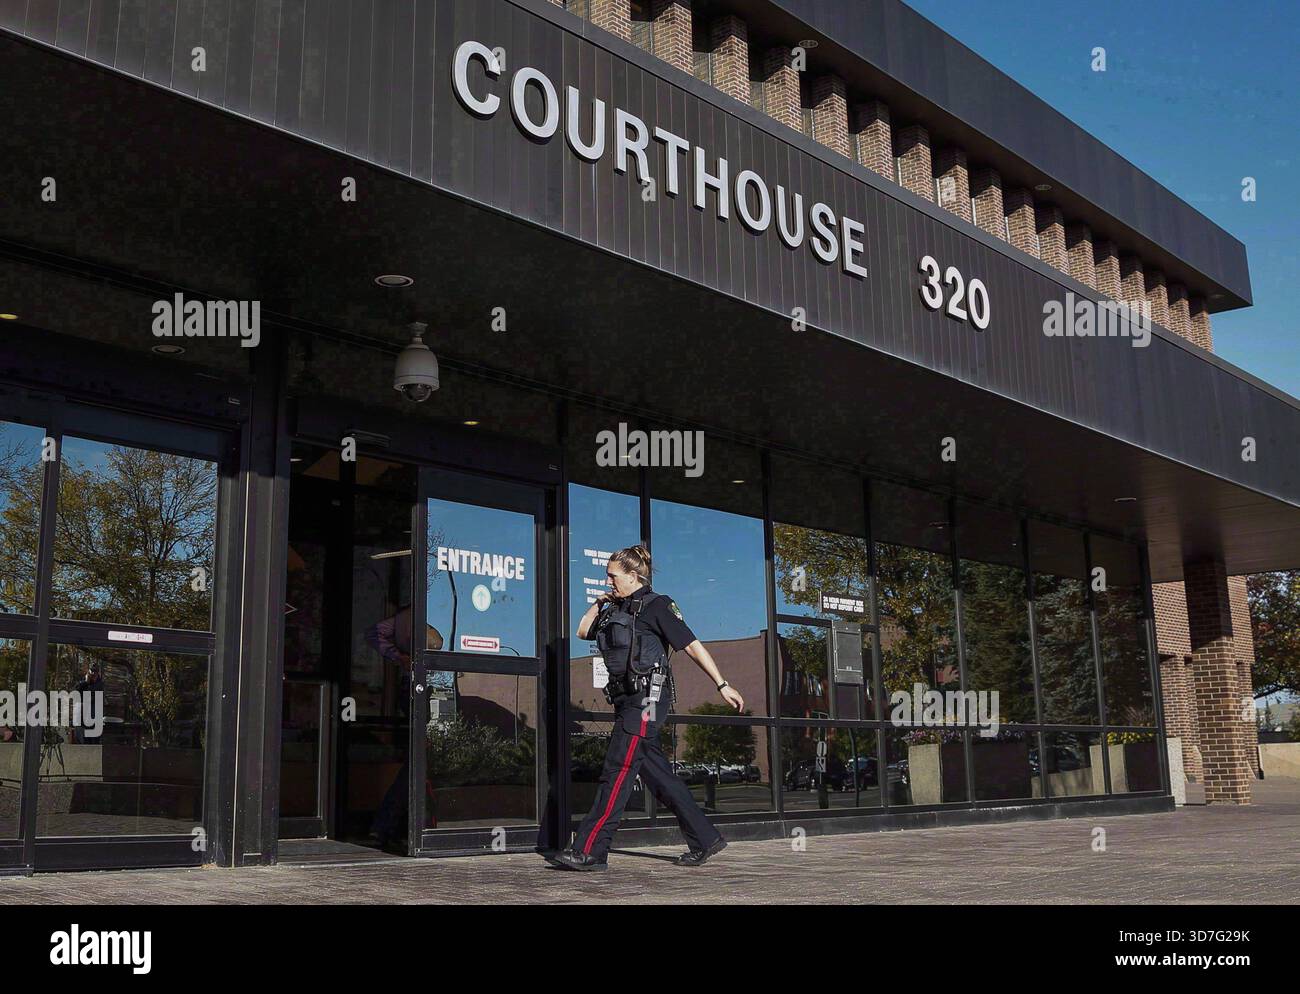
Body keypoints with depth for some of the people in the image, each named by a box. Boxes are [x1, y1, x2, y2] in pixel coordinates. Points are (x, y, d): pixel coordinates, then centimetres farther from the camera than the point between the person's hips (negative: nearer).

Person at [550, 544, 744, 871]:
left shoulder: (656, 605, -6)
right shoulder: (615, 610, 17)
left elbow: (692, 645, -9)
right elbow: (582, 631, 27)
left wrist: (722, 685, -12)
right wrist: (599, 603, 13)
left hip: (646, 699, -9)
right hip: (628, 701, 9)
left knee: (617, 774, -9)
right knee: (657, 773, 10)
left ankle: (588, 851, -8)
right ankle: (705, 840, 18)